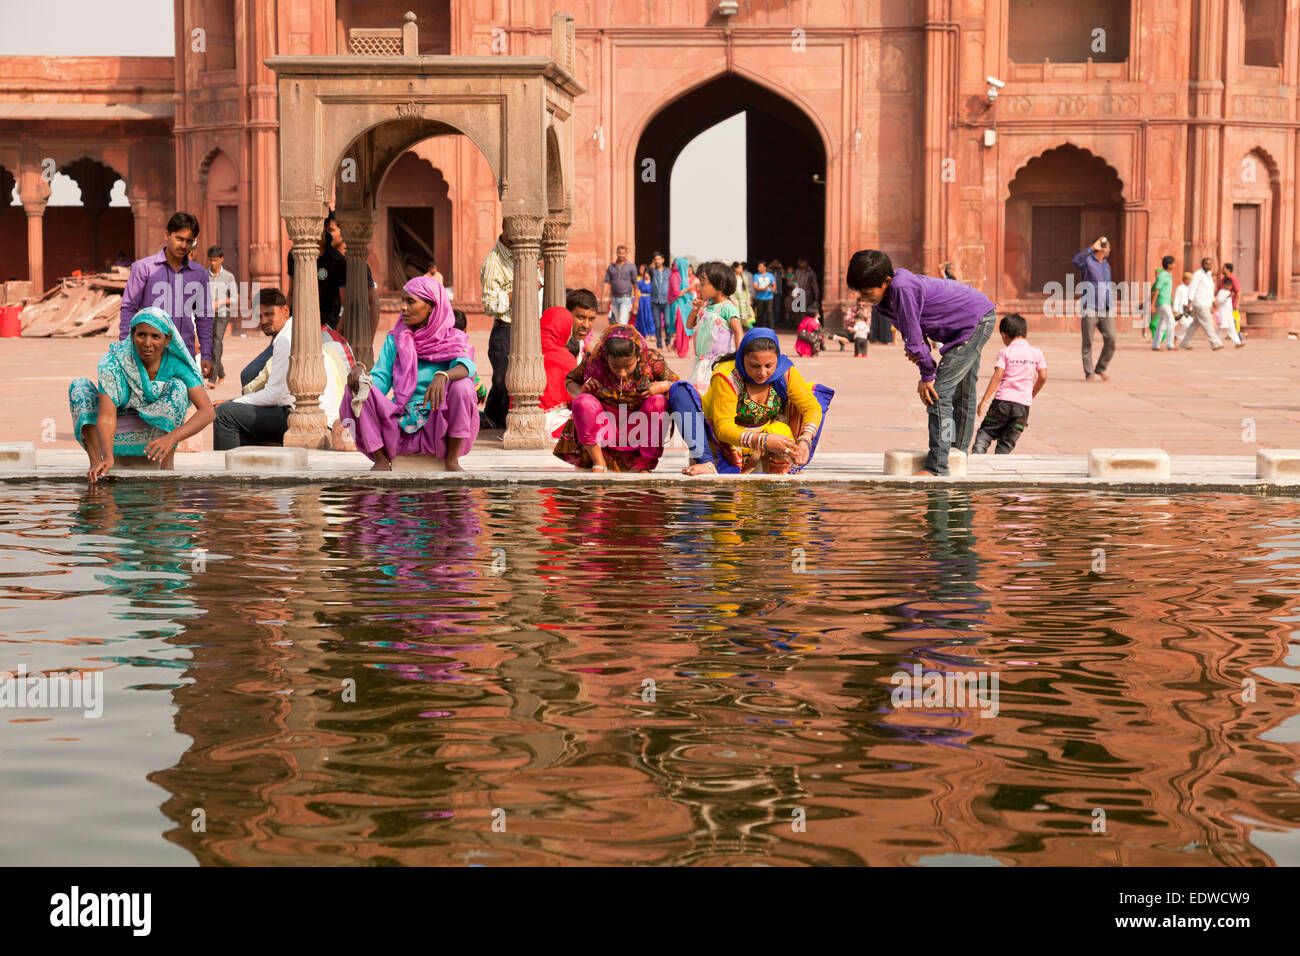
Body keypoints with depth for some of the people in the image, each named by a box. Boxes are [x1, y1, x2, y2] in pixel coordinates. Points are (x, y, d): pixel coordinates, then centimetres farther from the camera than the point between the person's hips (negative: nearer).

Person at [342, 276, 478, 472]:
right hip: (400, 424, 2)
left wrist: (442, 376, -41)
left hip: (437, 425, -2)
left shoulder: (451, 339, 2)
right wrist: (362, 373, -19)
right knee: (356, 387, -16)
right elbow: (380, 382, 3)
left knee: (463, 386, -28)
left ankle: (451, 461, -15)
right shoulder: (395, 339, 10)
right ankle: (381, 461, -12)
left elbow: (467, 365, -20)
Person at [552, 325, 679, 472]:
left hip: (637, 432, 0)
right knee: (583, 402, -27)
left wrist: (662, 386, -22)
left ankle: (644, 465, -16)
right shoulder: (593, 361, -13)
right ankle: (598, 462, -15)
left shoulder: (652, 360, -15)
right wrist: (580, 392, -17)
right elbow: (570, 380, 7)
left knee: (659, 401, -27)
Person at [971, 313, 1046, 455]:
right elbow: (1042, 377, 8)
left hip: (1003, 399, -2)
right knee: (1007, 442, 7)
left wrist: (984, 400, -9)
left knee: (986, 430, 12)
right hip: (1024, 403, 2)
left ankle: (978, 451, -12)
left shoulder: (1004, 352, -1)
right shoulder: (1036, 353, 8)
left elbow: (997, 377, -9)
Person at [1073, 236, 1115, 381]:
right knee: (1088, 343, -1)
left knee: (1111, 340, -7)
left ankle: (1101, 369, 9)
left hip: (1106, 310, 5)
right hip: (1090, 309, -5)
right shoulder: (1087, 261, -6)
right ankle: (1089, 373, 8)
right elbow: (1076, 261, -30)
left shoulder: (1106, 265, 17)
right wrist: (1092, 248, -35)